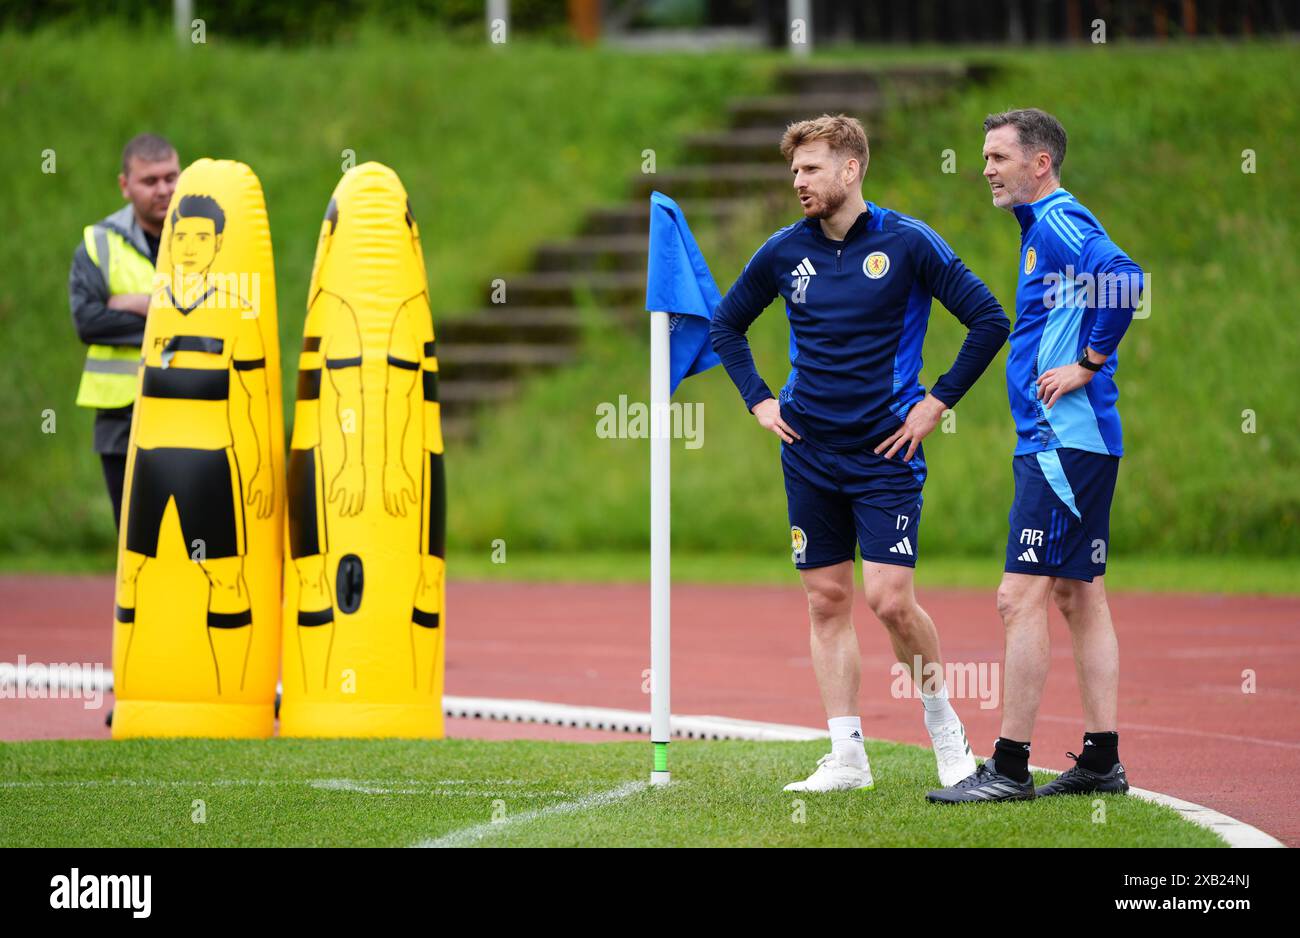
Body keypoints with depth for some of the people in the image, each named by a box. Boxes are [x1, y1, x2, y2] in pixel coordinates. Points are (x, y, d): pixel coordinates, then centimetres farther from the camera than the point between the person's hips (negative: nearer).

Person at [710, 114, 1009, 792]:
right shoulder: (784, 252, 4)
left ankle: (943, 722, 11)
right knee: (827, 602, 4)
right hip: (808, 454, 4)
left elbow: (988, 321, -6)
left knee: (889, 600, -12)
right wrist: (758, 401, 10)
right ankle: (847, 757, 7)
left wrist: (938, 402, -6)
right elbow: (725, 324, 20)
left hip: (886, 453, -4)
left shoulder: (907, 243, -7)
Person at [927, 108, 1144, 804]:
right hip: (1071, 441, 11)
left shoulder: (1060, 221, -13)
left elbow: (1122, 276, -30)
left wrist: (1088, 363, -22)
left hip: (1062, 444, -11)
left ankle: (1010, 767, -10)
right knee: (1079, 597, 11)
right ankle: (1102, 762, 13)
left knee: (1022, 598, -11)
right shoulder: (1046, 227, 18)